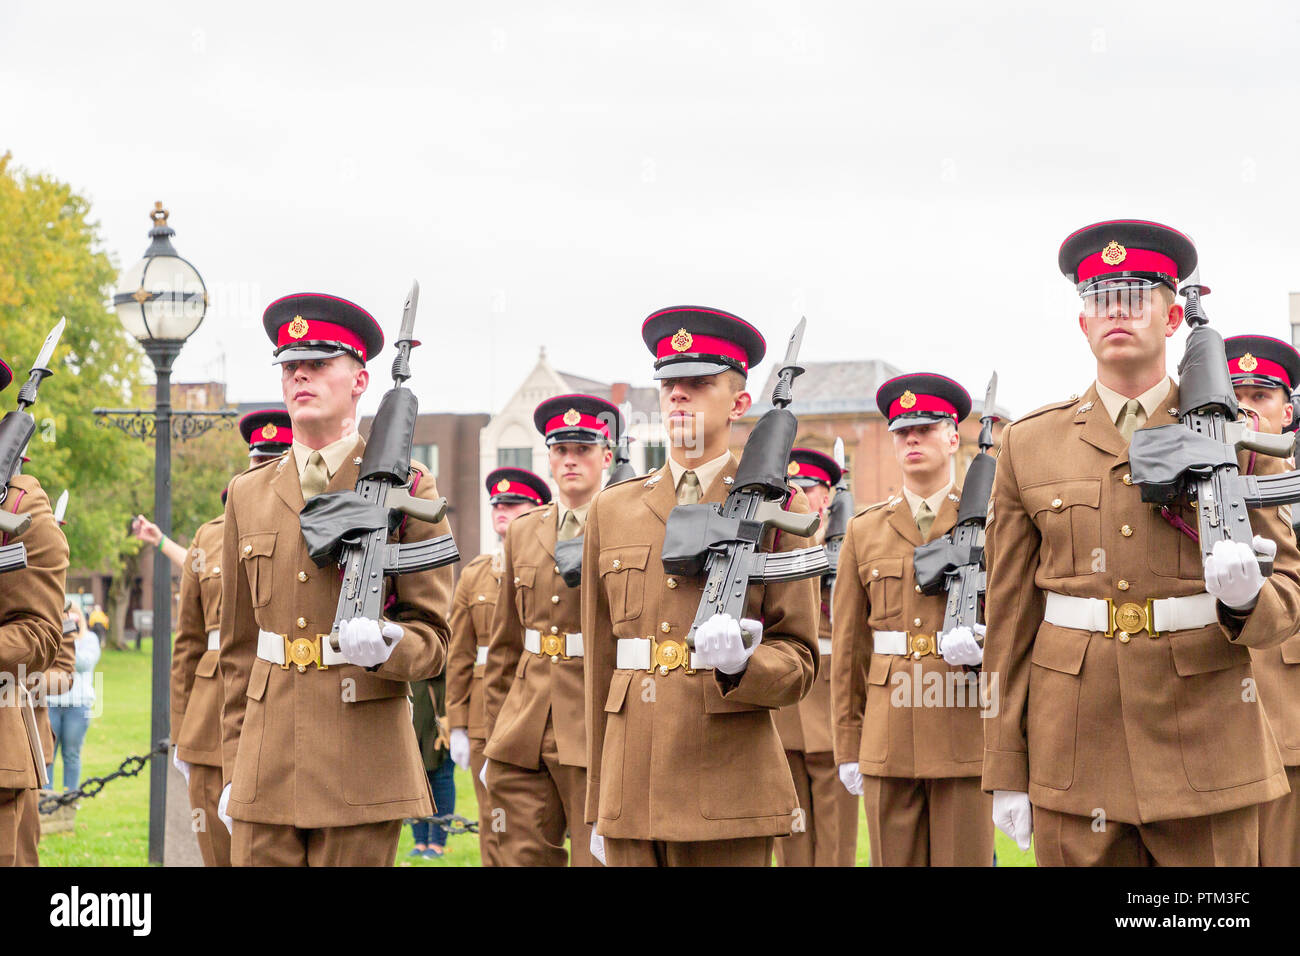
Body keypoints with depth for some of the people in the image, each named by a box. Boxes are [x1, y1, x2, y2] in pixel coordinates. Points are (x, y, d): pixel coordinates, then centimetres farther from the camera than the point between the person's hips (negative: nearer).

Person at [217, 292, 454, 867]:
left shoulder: (406, 487, 1)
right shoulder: (248, 495, 13)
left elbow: (433, 639, 0)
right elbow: (238, 649, 15)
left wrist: (384, 647, -22)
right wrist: (232, 770, 12)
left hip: (363, 773, -3)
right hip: (265, 771, 3)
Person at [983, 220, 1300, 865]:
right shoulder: (1029, 446, 7)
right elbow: (1010, 619, 7)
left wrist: (1246, 596, -19)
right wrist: (1006, 771, 4)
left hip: (1205, 749, 0)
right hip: (1074, 755, 1)